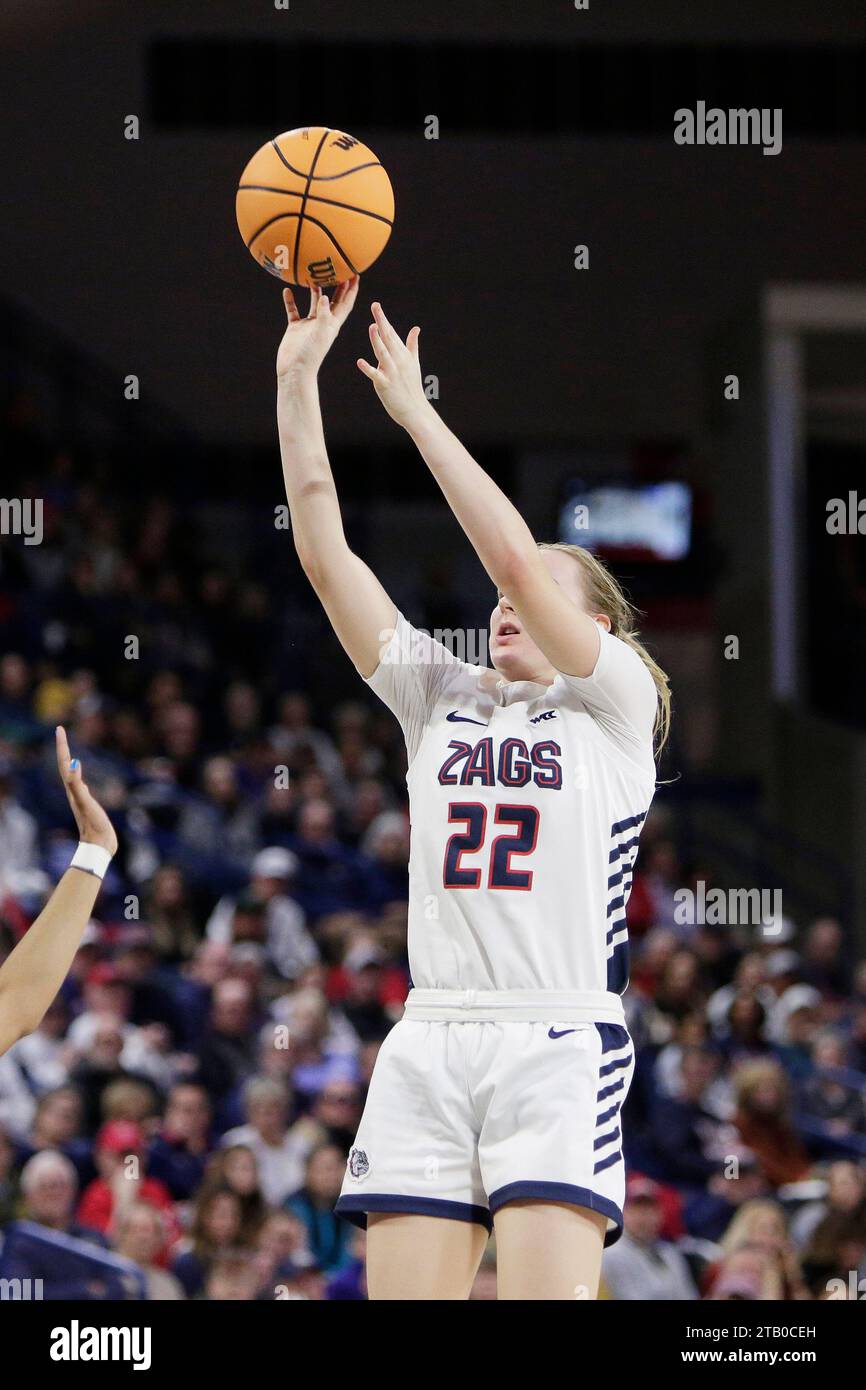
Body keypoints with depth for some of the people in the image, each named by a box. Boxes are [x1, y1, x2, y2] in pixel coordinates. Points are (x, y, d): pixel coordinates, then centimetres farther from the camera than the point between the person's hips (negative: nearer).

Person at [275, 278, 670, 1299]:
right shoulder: (440, 699, 18)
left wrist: (414, 410, -5)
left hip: (560, 1045, -4)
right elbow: (324, 553, 11)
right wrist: (296, 376, 4)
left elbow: (515, 558, -9)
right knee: (404, 1298, -4)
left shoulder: (616, 701, 6)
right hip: (430, 1046, 4)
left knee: (547, 1294, -15)